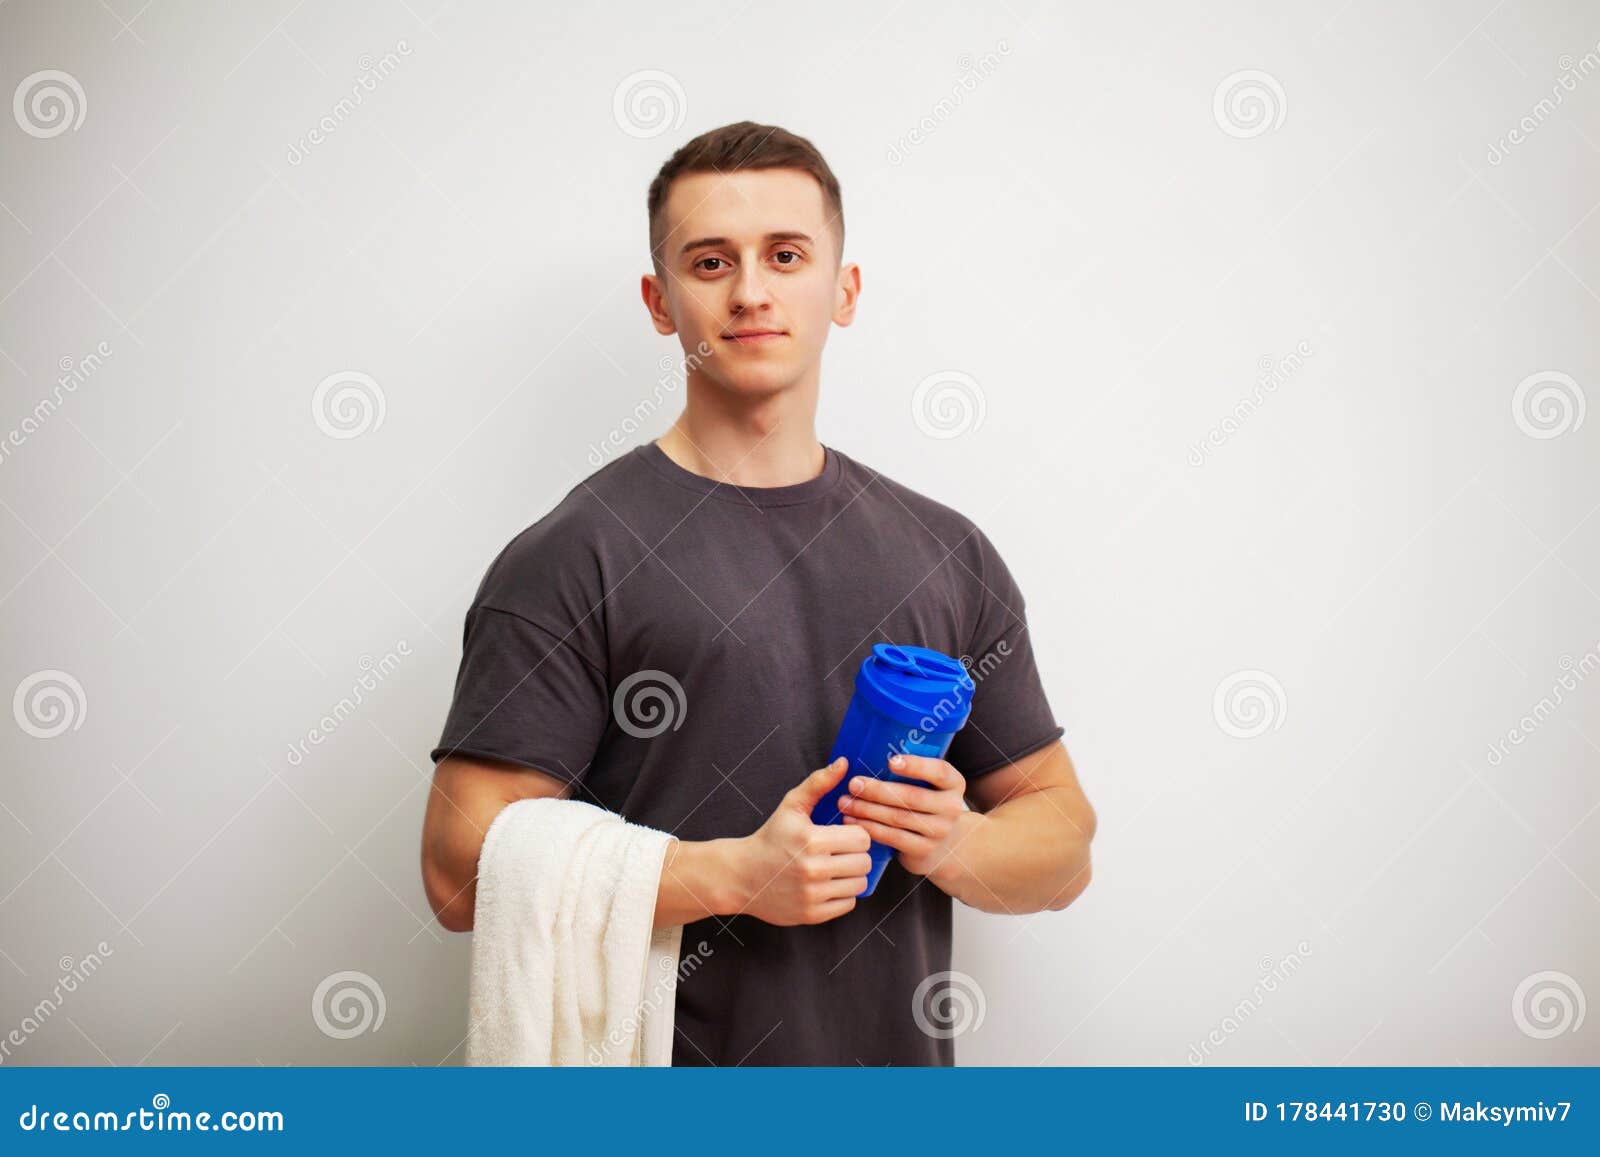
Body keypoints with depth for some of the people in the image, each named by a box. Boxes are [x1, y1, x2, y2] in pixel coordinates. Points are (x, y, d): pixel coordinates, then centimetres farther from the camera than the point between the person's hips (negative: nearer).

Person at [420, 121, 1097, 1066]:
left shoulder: (949, 555, 1)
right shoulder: (573, 559, -11)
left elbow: (1063, 846, 6)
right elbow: (464, 869, -15)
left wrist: (954, 842, -13)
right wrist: (735, 876, -22)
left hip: (900, 1053, 4)